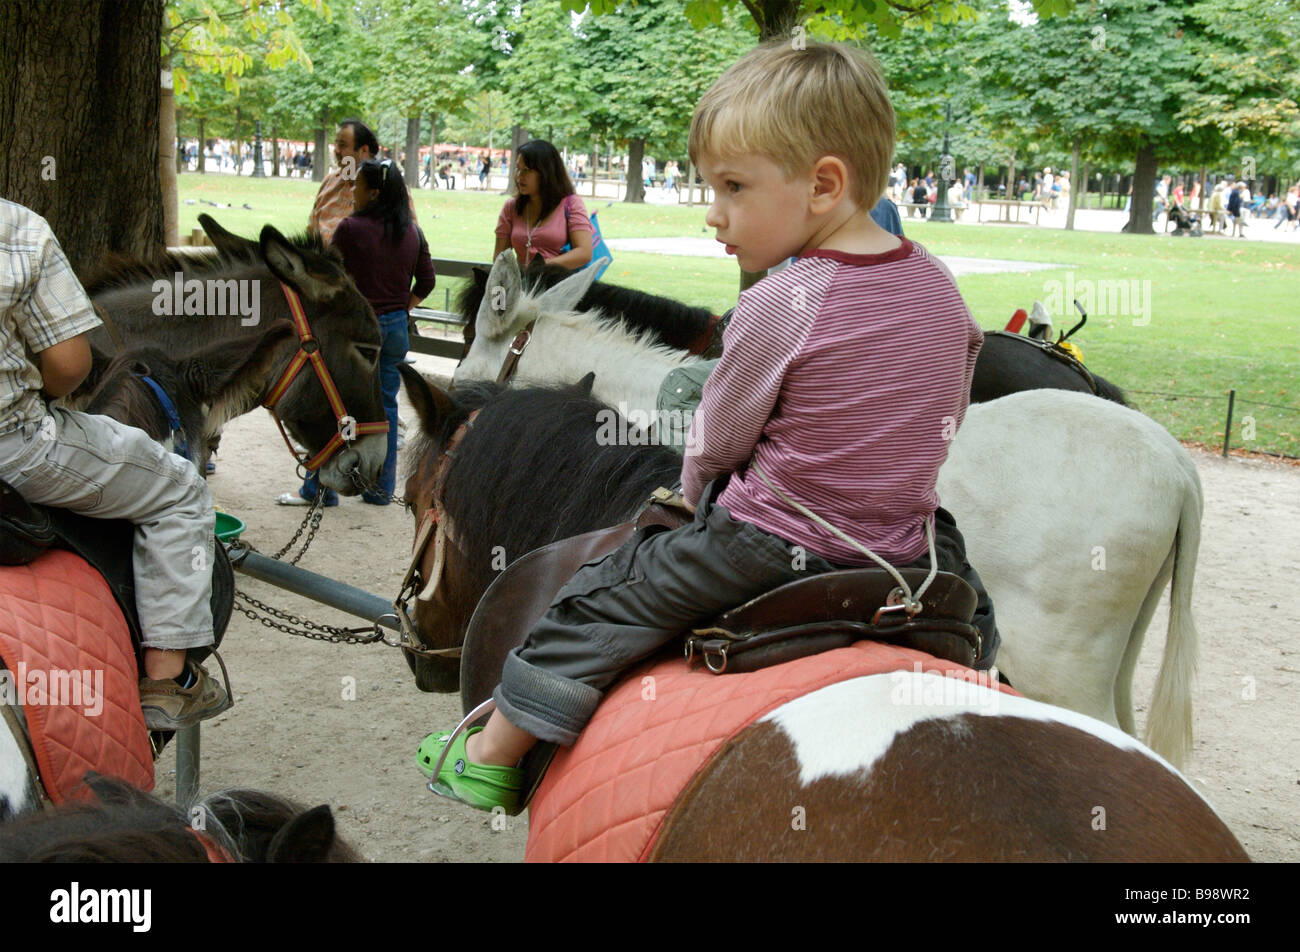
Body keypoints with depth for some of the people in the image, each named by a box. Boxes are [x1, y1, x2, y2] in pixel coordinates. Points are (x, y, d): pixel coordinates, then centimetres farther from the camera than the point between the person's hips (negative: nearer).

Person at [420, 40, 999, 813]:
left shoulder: (778, 308, -19)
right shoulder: (938, 283, -1)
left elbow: (715, 444, -7)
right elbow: (945, 420, 11)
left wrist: (697, 493, 15)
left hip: (769, 552, -5)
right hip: (909, 544, 5)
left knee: (597, 601, 11)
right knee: (964, 578, 38)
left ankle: (493, 755, 21)